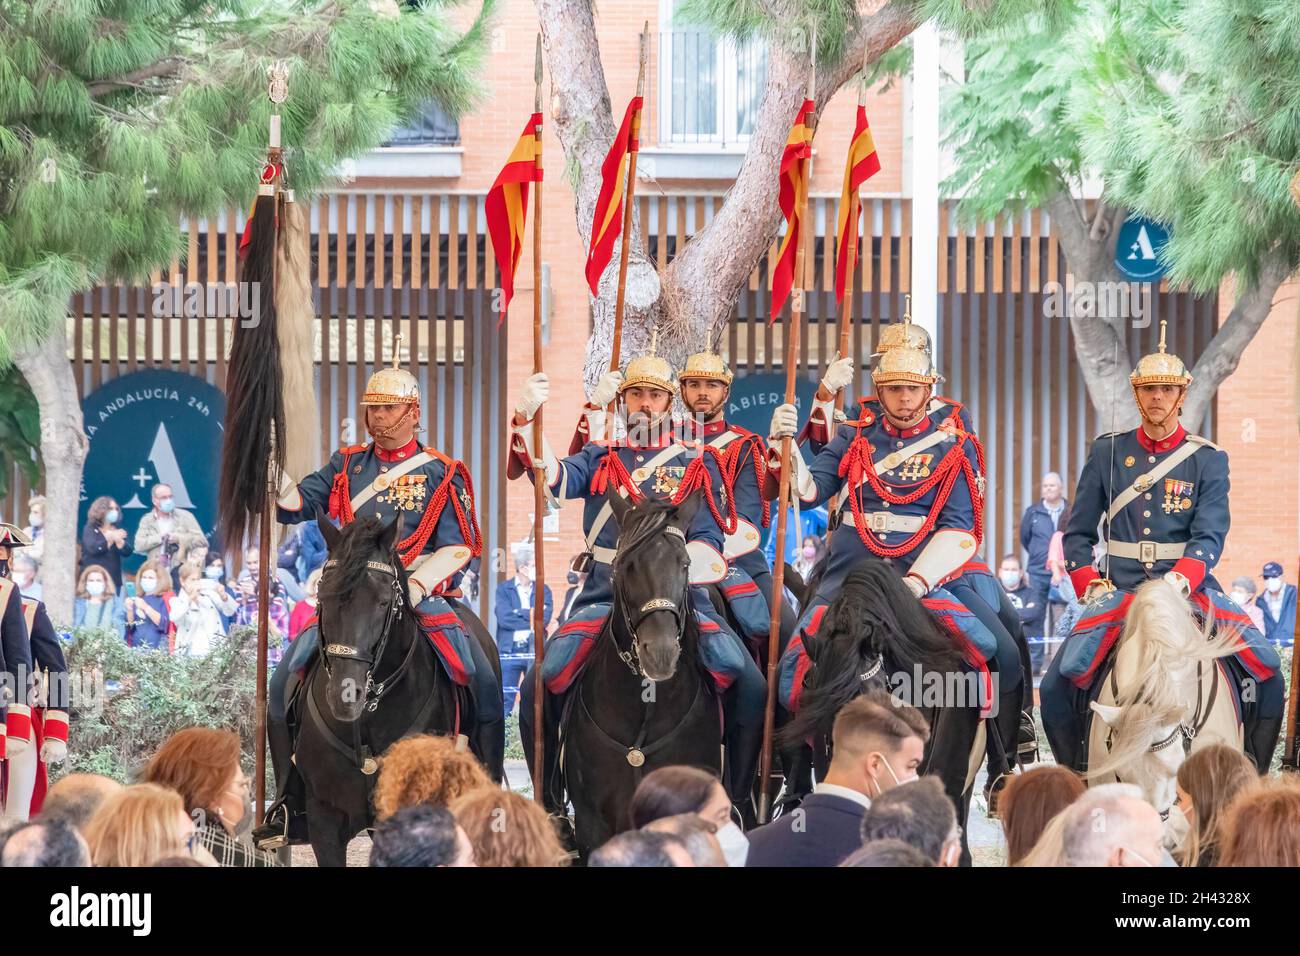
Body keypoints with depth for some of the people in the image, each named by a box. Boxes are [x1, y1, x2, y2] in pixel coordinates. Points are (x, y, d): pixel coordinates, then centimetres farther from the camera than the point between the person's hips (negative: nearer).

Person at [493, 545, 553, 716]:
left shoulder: (543, 590, 9)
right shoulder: (503, 589, 3)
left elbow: (544, 619, -7)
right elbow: (504, 618, -13)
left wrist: (517, 613, -11)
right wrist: (532, 619, -9)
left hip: (535, 651, 2)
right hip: (510, 651, -2)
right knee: (505, 700, 0)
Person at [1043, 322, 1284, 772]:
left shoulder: (1208, 460, 4)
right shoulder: (1108, 452, 9)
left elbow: (1209, 536, -7)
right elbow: (1078, 532, 12)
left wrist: (1178, 583, -25)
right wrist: (1090, 586, -5)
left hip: (1191, 587, -1)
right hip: (1121, 588, 1)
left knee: (1266, 671, -19)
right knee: (1058, 683, -20)